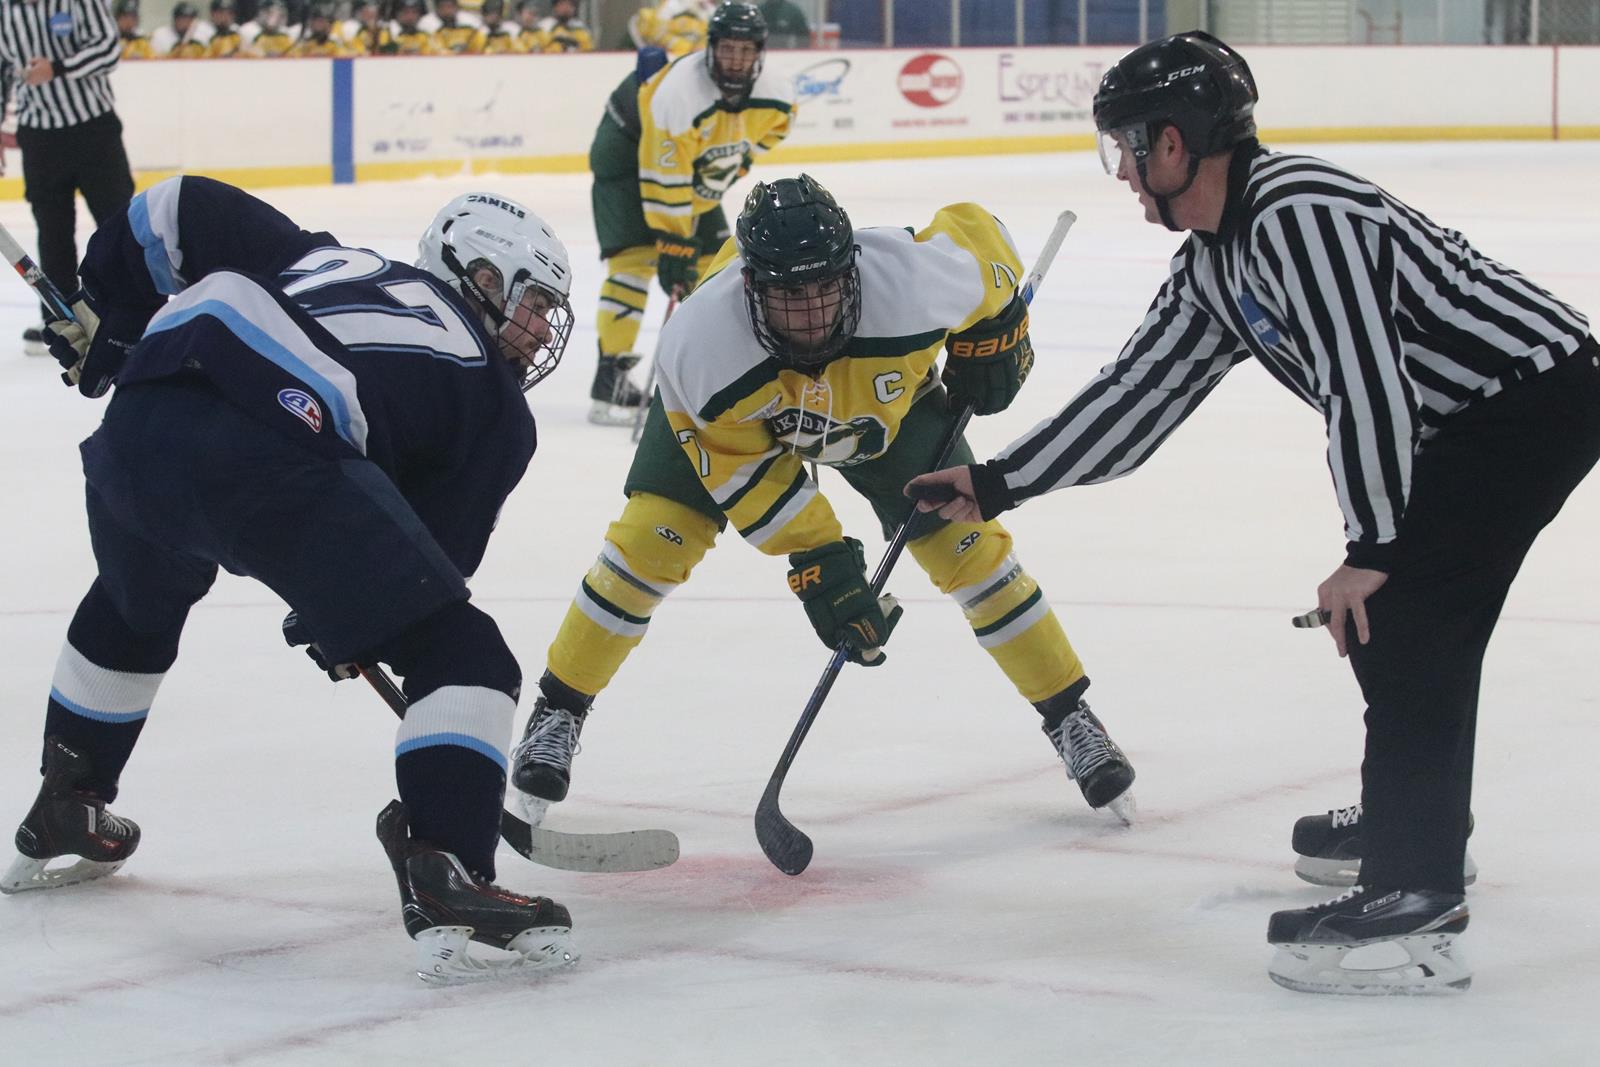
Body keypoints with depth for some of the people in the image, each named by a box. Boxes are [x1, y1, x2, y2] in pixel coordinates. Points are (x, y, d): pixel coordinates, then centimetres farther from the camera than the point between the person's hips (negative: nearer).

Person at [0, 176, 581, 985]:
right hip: (276, 455, -6)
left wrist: (106, 315, 40)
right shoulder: (496, 409, 22)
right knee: (463, 658, 4)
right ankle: (447, 882, -13)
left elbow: (174, 211, 28)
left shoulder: (323, 260, 34)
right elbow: (436, 550, 20)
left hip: (136, 430, 7)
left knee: (134, 608, 38)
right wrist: (342, 628, 36)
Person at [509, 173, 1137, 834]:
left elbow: (977, 232, -18)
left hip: (884, 403, 1)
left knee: (964, 544, -6)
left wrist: (996, 333, -7)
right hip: (732, 419, -1)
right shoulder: (698, 344, -40)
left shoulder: (911, 283, -42)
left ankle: (1069, 715, 12)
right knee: (652, 537, -13)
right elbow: (741, 467, -25)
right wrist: (814, 559, -27)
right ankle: (559, 711, 7)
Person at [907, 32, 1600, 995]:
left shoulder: (1297, 213, -21)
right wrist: (997, 484, 18)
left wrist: (1371, 549, -20)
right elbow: (1140, 389, 17)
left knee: (1400, 622, -15)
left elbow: (1364, 382, -26)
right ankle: (1425, 824, 39)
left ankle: (1416, 909, -17)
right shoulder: (1216, 264, 12)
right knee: (1393, 619, 20)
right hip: (1476, 416, 10)